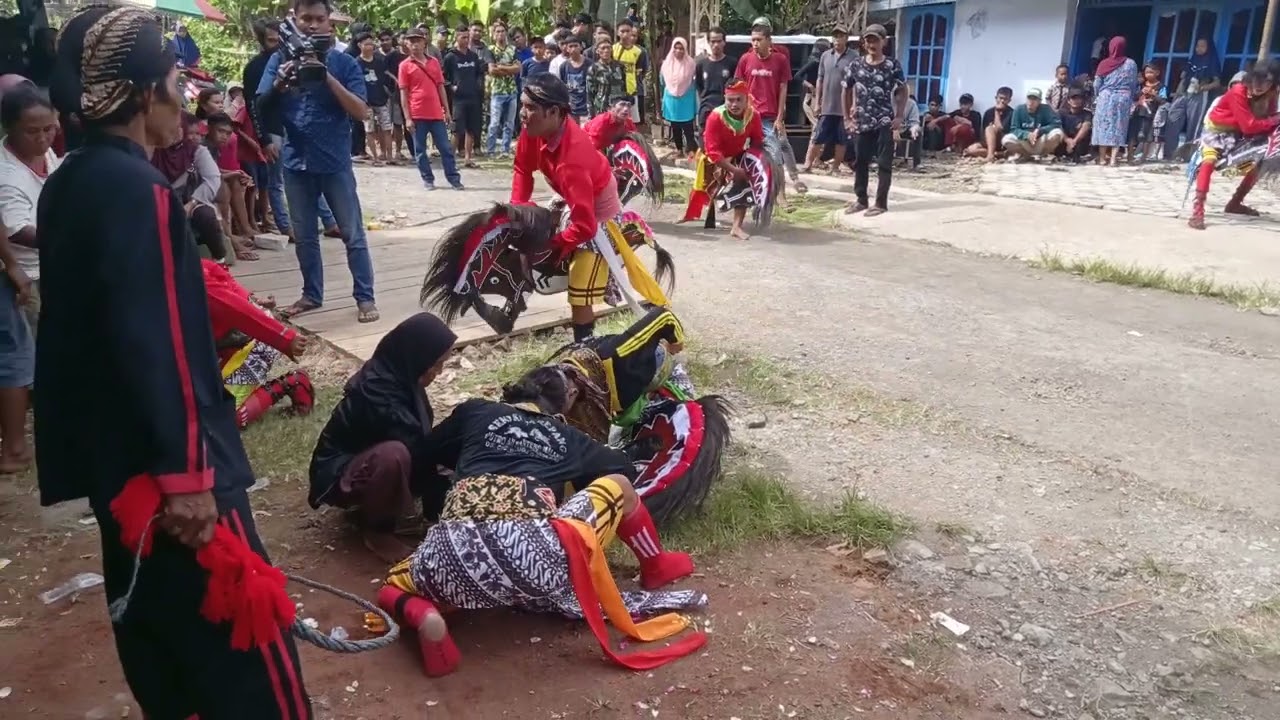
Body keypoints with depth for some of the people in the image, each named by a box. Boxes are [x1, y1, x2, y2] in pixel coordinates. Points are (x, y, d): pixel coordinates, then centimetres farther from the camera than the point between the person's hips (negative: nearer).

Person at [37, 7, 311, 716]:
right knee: (233, 621, 0)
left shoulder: (67, 185, 9)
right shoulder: (136, 190, -20)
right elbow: (156, 345, -24)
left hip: (109, 448, 10)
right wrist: (185, 473, -22)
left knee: (151, 608, 22)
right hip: (157, 451, -10)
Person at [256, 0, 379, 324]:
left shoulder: (343, 62, -3)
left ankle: (365, 297, 9)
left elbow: (361, 112, -10)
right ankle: (311, 294, 24)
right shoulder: (280, 59, 4)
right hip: (296, 162, 3)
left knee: (353, 234, 1)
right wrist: (280, 83, -18)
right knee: (304, 236, 12)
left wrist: (328, 78, -20)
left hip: (335, 162, -3)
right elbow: (262, 106, 1)